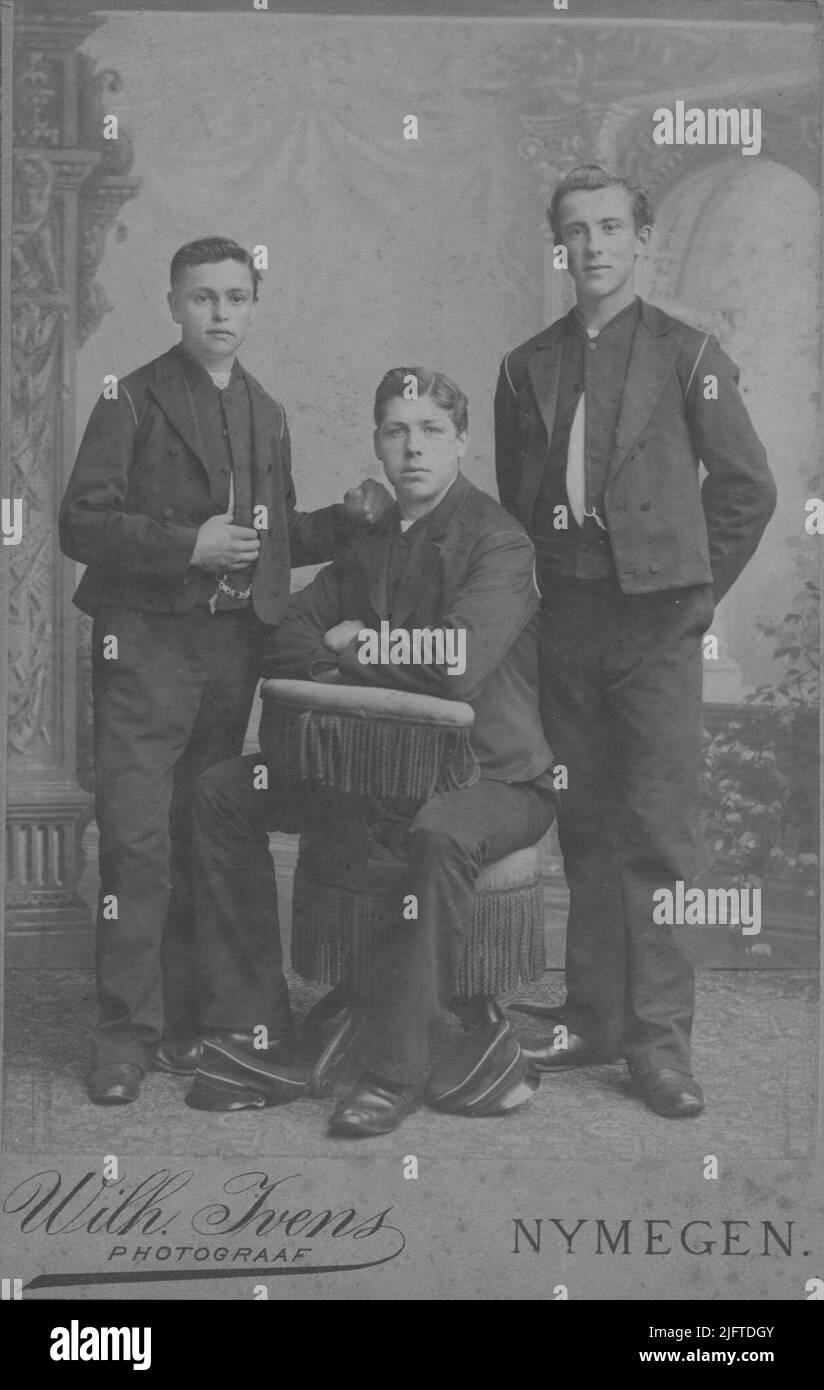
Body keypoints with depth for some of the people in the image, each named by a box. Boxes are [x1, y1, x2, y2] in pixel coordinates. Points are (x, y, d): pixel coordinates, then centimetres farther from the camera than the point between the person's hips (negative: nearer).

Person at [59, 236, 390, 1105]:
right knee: (138, 841, -9)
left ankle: (182, 1024, 16)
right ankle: (124, 1035, -1)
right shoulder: (132, 400, 0)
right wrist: (187, 544, -16)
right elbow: (81, 524, -7)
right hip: (146, 643, -5)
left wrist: (348, 519, 7)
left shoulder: (265, 415, 18)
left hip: (233, 644, 5)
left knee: (202, 838, 8)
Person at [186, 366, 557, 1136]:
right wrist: (342, 668, -7)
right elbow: (288, 632, 14)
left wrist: (356, 647, -9)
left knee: (439, 833, -42)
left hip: (492, 776, -7)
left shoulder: (498, 542, -11)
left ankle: (393, 1071, -28)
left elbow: (456, 663, -26)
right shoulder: (373, 543, 12)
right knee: (221, 791, -2)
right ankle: (257, 1040, -4)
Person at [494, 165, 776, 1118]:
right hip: (567, 620, 4)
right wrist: (539, 586, 10)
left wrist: (694, 590, 3)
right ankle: (593, 1019, 18)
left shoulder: (688, 357, -1)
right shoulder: (527, 368, 10)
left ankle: (658, 1038, 1)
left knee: (654, 833, -5)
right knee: (585, 831, 9)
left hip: (657, 621, -3)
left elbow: (747, 489, 1)